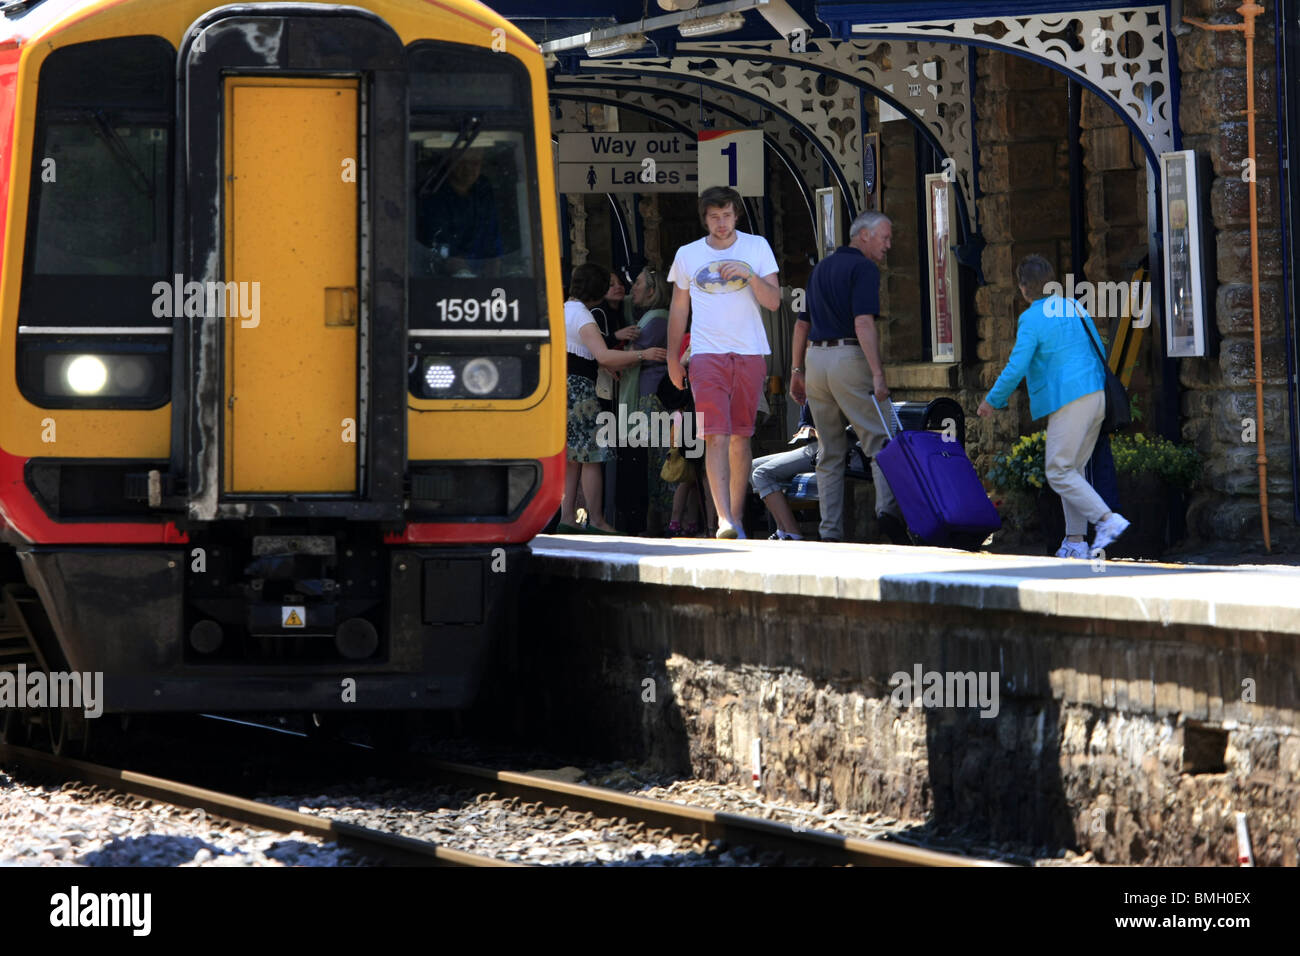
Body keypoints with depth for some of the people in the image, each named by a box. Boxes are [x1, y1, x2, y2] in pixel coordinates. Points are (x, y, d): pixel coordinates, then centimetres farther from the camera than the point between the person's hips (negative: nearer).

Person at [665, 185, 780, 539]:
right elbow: (678, 309, 16)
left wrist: (750, 276, -17)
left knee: (740, 437, 5)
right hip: (707, 354, -1)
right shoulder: (687, 255, 7)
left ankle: (736, 516, 15)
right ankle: (725, 520, -22)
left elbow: (774, 301, 0)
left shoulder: (757, 247, 5)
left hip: (750, 354, 1)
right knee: (716, 437, -14)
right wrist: (672, 358, 15)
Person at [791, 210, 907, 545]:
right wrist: (878, 375, -21)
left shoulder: (821, 267, 20)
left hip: (815, 358, 7)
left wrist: (797, 370, 25)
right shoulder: (864, 268, -5)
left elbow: (801, 324, 21)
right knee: (880, 440, -7)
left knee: (830, 453, 9)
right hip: (849, 358, -7)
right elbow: (864, 323, -17)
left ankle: (830, 532, 4)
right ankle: (888, 507, -27)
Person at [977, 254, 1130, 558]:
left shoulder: (1032, 319, -9)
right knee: (1073, 469, 14)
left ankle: (1107, 519, -16)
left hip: (1068, 403, -8)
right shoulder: (1075, 308, 14)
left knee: (1059, 473, -4)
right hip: (1096, 397, 8)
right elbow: (1099, 351, 20)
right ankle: (1074, 541, 11)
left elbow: (1016, 368, -12)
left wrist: (992, 400, 2)